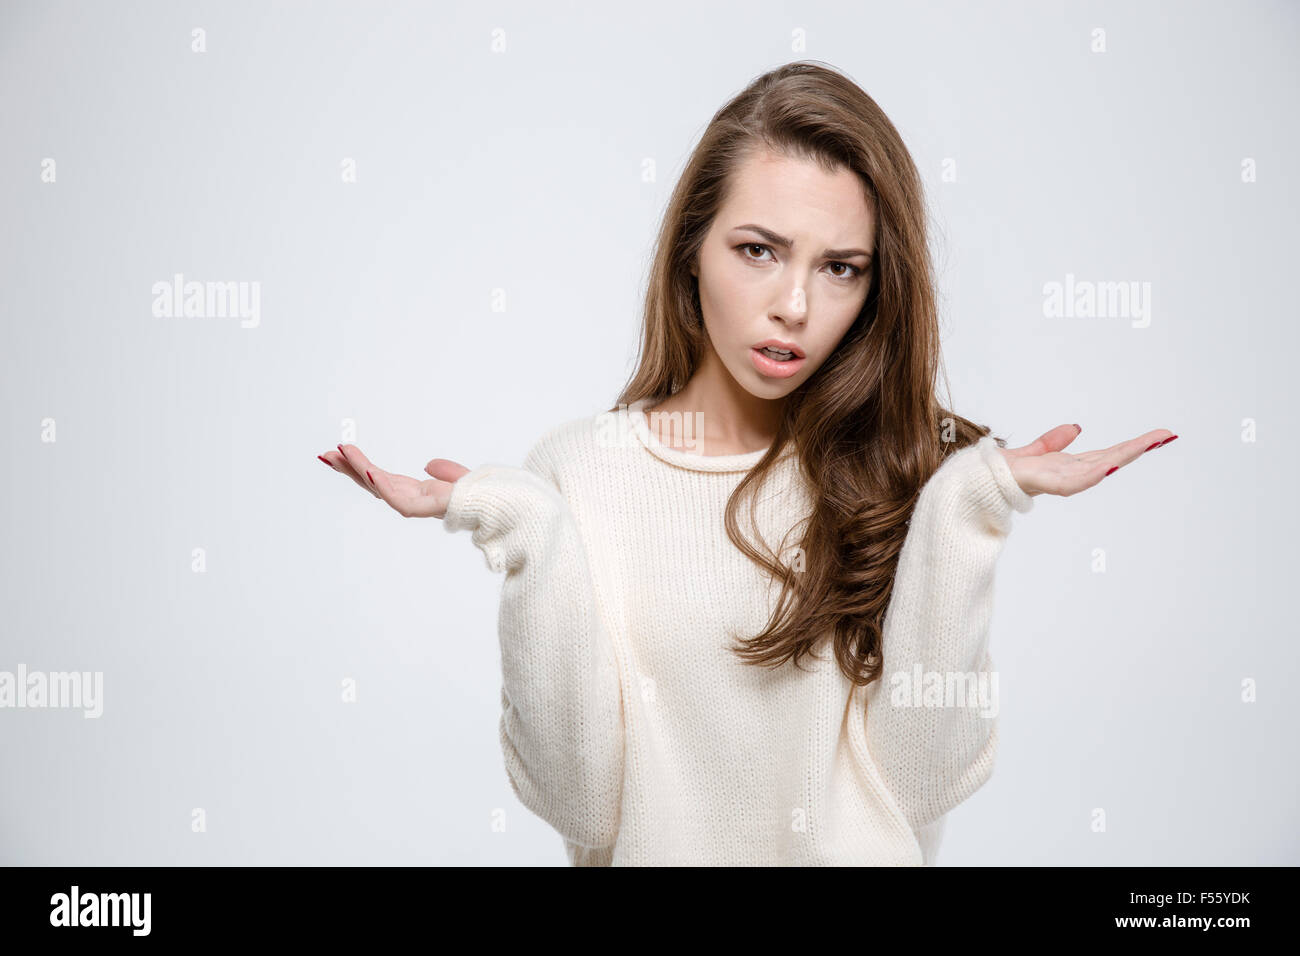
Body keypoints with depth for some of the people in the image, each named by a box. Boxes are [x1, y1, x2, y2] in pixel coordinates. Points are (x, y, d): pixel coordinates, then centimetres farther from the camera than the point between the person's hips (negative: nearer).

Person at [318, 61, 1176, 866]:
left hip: (858, 853, 1)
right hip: (661, 850, 0)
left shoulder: (919, 470, -2)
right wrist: (527, 538, -16)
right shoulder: (576, 471, -4)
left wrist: (969, 516, -13)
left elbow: (925, 782, -9)